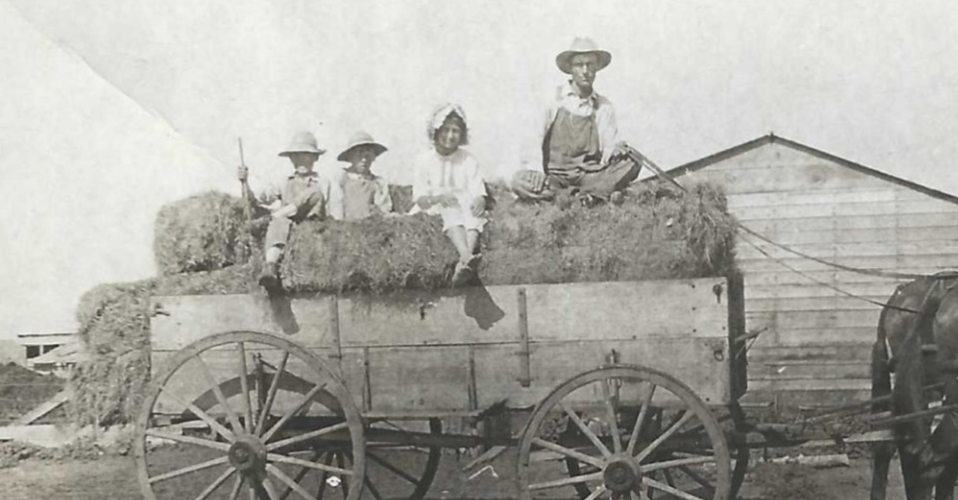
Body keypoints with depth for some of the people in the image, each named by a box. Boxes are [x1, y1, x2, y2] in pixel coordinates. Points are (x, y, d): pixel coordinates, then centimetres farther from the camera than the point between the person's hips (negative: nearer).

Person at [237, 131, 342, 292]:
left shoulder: (323, 184, 20)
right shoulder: (286, 186, 26)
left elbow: (337, 216, 8)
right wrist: (245, 183, 8)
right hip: (288, 238, 1)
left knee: (315, 194, -23)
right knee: (279, 222, -36)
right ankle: (271, 268, -51)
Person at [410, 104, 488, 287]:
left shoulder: (468, 160, 10)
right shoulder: (424, 161, 5)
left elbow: (478, 192, 1)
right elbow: (420, 200, -2)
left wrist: (479, 201, -25)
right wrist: (438, 198, -24)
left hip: (465, 207, 2)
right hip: (436, 210, -2)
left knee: (474, 214, -34)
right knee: (451, 213, -37)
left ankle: (463, 263, -57)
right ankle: (467, 257, -62)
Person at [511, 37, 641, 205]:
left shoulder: (604, 107, 8)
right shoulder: (554, 98, 2)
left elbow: (609, 148, 4)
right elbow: (536, 139, 1)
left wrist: (615, 149, -21)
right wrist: (538, 171, -14)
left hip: (589, 175, 1)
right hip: (554, 175, 0)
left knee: (631, 164, -23)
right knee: (520, 182, -32)